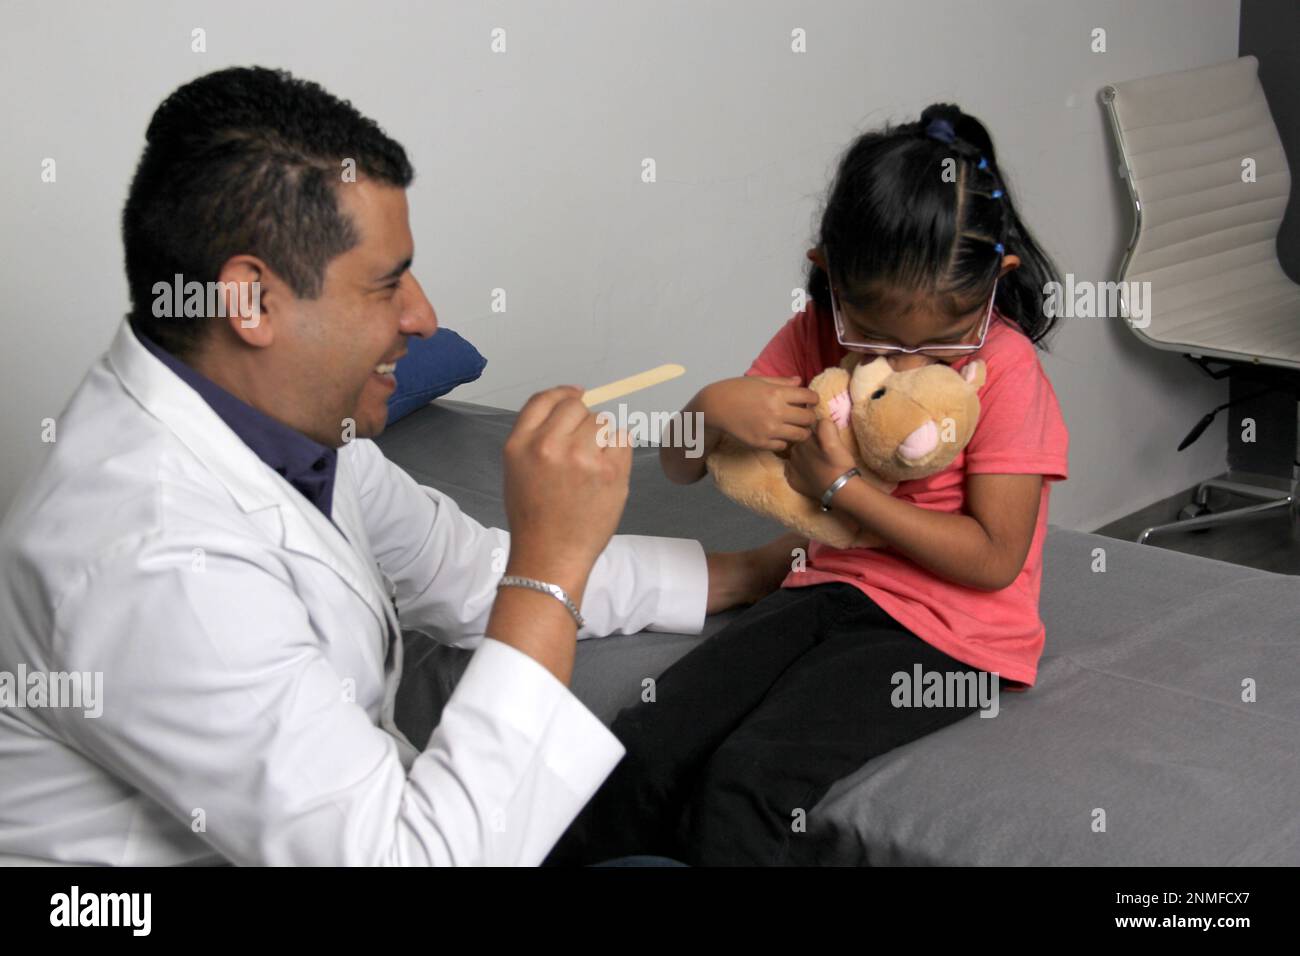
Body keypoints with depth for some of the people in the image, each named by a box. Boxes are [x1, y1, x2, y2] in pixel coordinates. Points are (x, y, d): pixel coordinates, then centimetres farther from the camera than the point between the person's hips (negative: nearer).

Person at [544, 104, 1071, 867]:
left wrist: (840, 485, -17)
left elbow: (994, 559, -15)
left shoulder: (1006, 370, -13)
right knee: (640, 751, -15)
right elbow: (682, 466, 7)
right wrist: (714, 407, -18)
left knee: (750, 780, -27)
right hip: (830, 590, 5)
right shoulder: (814, 339, 2)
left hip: (945, 632, -5)